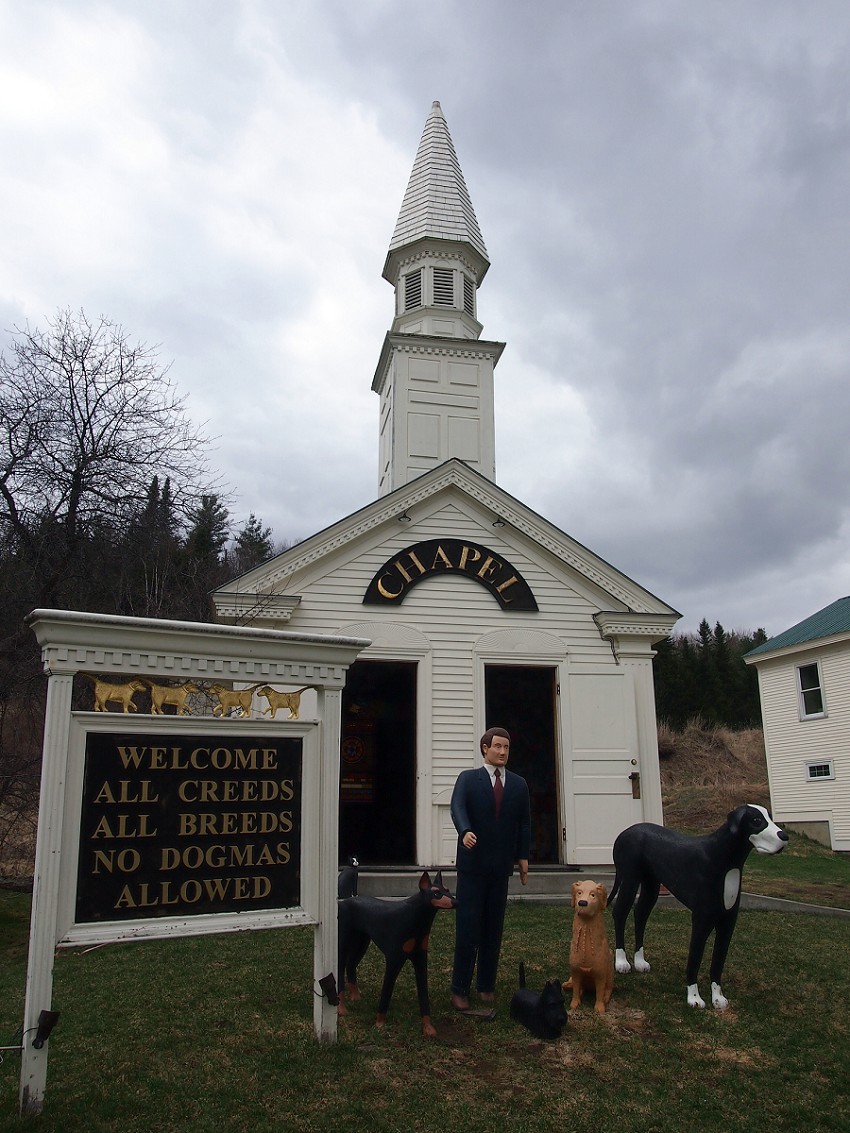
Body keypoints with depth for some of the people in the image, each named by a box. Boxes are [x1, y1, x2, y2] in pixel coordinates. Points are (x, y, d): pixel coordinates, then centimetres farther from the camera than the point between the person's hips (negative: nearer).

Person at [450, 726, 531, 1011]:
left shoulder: (518, 784, 10)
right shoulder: (468, 779, 0)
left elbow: (524, 822, 12)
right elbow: (457, 808, -16)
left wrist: (523, 856, 5)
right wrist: (465, 832, -35)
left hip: (500, 865, 3)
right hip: (472, 862, -3)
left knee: (494, 928, 8)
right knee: (467, 926, -2)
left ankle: (487, 985, 19)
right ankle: (460, 988, 7)